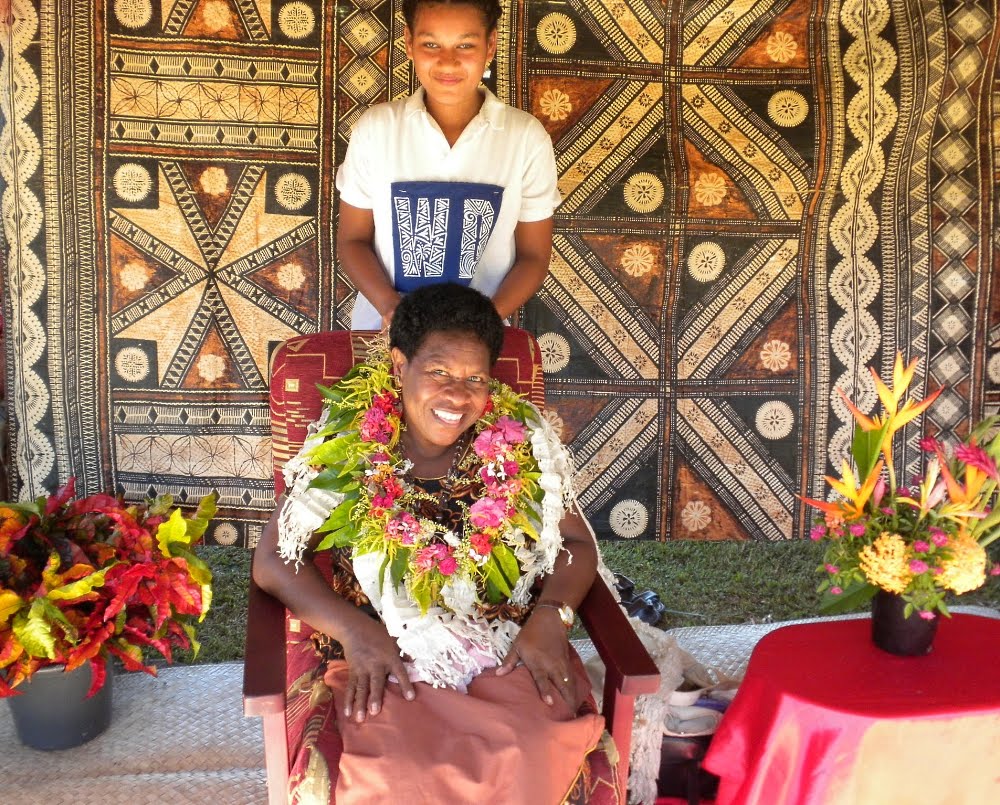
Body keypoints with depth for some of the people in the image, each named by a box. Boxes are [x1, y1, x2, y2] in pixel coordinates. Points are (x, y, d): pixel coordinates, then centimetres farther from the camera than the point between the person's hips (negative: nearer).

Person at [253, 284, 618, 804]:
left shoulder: (521, 444, 2)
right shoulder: (345, 448, -3)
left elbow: (576, 543, 9)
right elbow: (272, 560, 0)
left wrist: (550, 615, -10)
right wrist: (353, 627, -14)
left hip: (507, 658, 2)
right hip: (380, 662, -1)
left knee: (539, 760, -27)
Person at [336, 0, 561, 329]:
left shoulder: (528, 137, -5)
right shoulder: (374, 128, -4)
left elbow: (534, 256, 1)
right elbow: (352, 240, 3)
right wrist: (389, 305, -14)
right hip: (384, 328, 0)